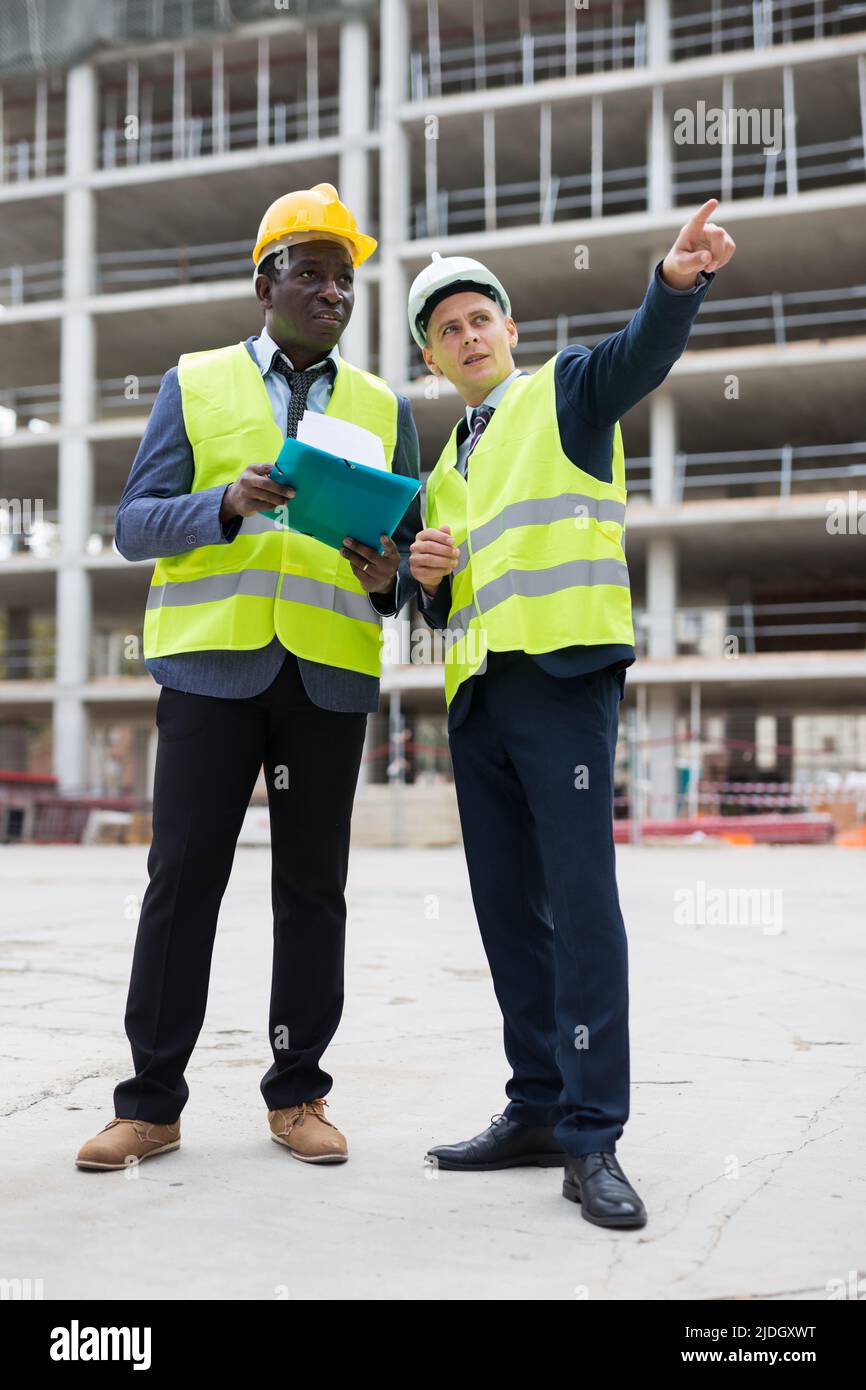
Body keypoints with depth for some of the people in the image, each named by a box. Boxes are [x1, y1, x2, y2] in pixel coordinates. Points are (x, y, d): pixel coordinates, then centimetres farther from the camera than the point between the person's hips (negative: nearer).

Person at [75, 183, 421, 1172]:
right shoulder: (194, 384, 12)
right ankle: (152, 1101, 6)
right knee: (183, 875, -3)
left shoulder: (384, 407, 17)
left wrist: (389, 578, -8)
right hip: (213, 661, -1)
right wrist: (228, 504, -15)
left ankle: (296, 1094, 14)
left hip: (331, 673, 2)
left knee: (312, 885, 3)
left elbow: (414, 550, 16)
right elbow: (135, 523, 4)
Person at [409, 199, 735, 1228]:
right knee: (507, 907, 9)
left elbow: (641, 356, -15)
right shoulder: (450, 463, 25)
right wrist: (428, 574, 4)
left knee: (580, 899, -11)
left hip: (563, 676, -7)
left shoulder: (564, 390, 8)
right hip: (478, 694, 7)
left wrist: (677, 282, -36)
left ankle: (592, 1139, -8)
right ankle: (537, 1107, 18)